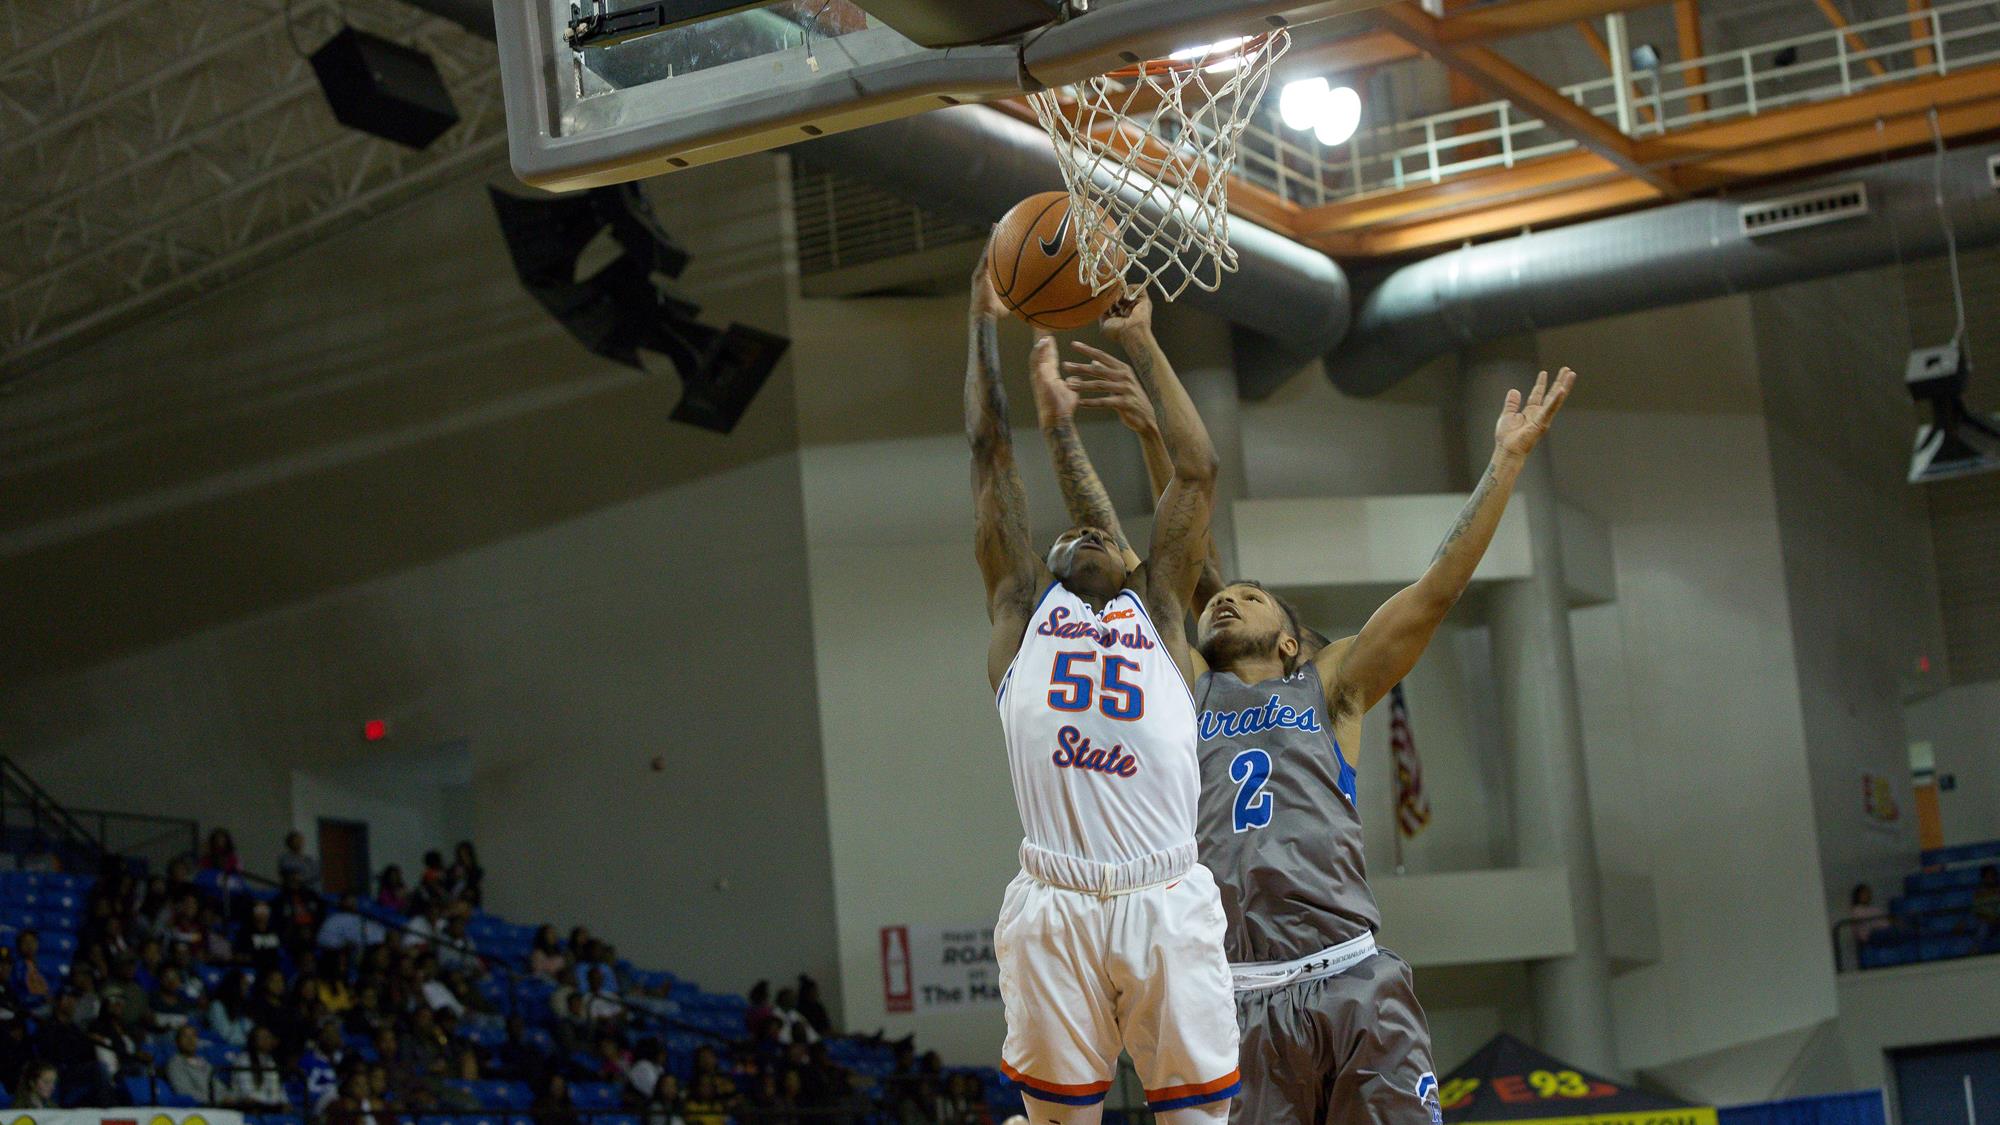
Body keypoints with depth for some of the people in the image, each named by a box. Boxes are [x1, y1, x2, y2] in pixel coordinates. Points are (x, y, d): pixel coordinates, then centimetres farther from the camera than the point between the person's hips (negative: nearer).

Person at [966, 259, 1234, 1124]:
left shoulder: (1159, 612, 22)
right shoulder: (1024, 609, 19)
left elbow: (1198, 470, 21)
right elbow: (990, 455, 20)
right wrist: (986, 320, 23)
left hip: (1169, 904, 1)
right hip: (1055, 908, -1)